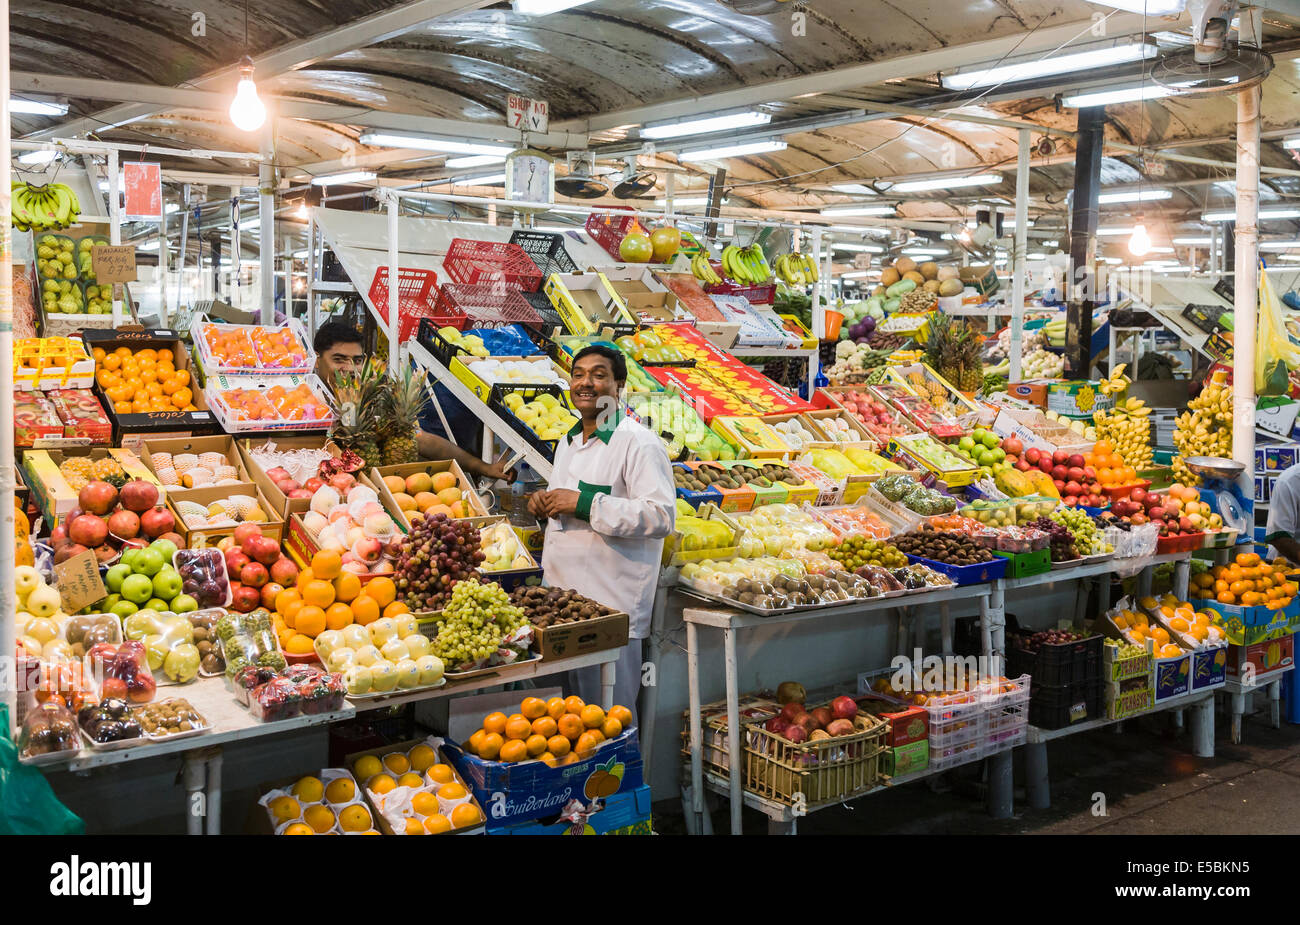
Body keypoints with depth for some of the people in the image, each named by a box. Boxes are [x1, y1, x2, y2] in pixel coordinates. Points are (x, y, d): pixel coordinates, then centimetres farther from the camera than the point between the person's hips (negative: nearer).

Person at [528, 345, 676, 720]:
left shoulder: (639, 443, -11)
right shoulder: (569, 442, 17)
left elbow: (661, 517, -21)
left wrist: (584, 504, -22)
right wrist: (545, 501, 7)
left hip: (613, 605, -8)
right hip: (563, 598, 8)